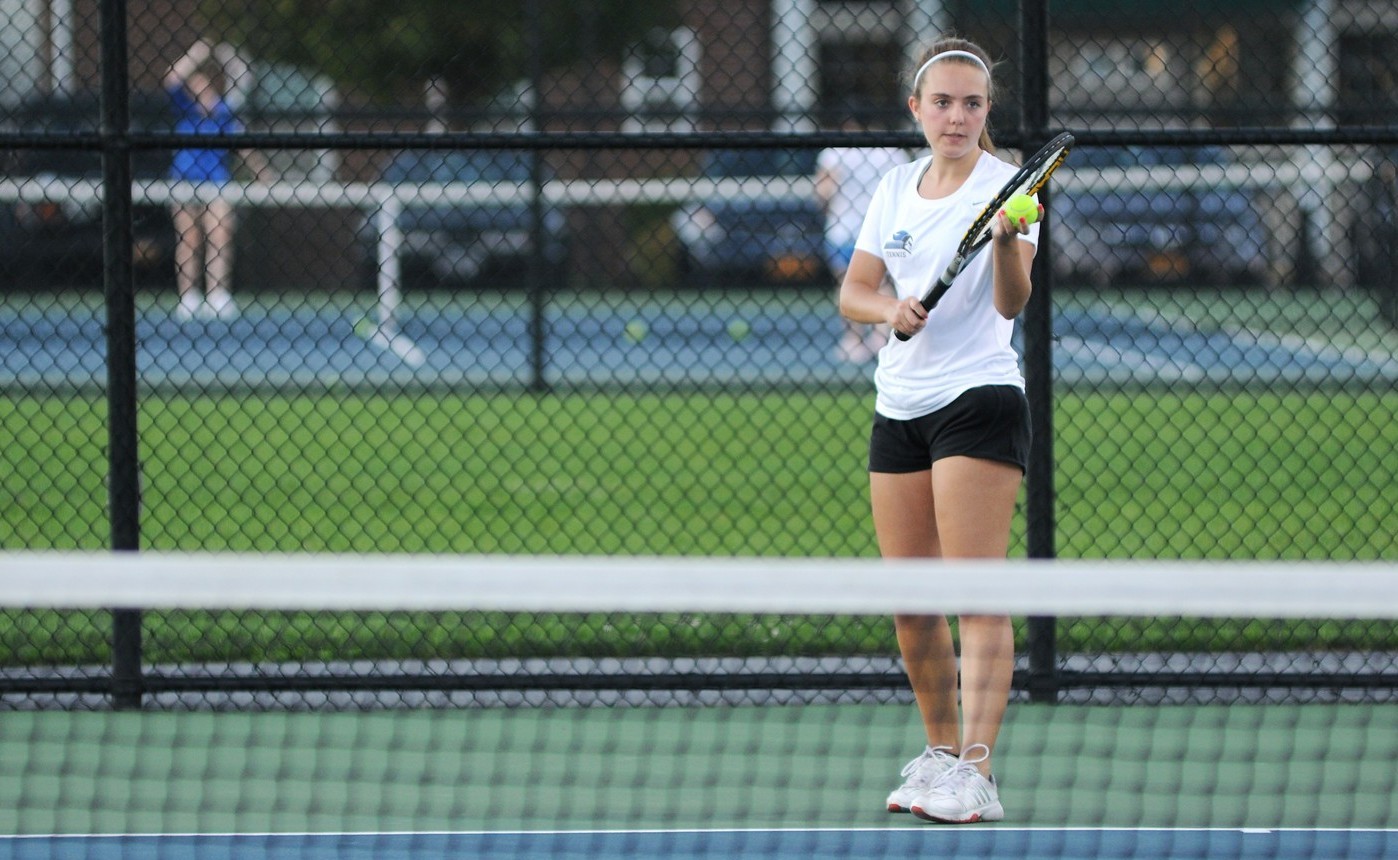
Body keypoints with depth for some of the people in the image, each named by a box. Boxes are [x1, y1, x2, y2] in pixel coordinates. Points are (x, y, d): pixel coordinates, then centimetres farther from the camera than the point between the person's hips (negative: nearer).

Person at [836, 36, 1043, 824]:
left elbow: (1012, 302, -18)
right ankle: (941, 752, 22)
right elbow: (853, 292, 10)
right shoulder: (896, 189, 12)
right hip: (899, 406, 6)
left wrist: (1007, 242, -38)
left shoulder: (1005, 186, -6)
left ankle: (976, 775, -19)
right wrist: (890, 308, -12)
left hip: (980, 400, -6)